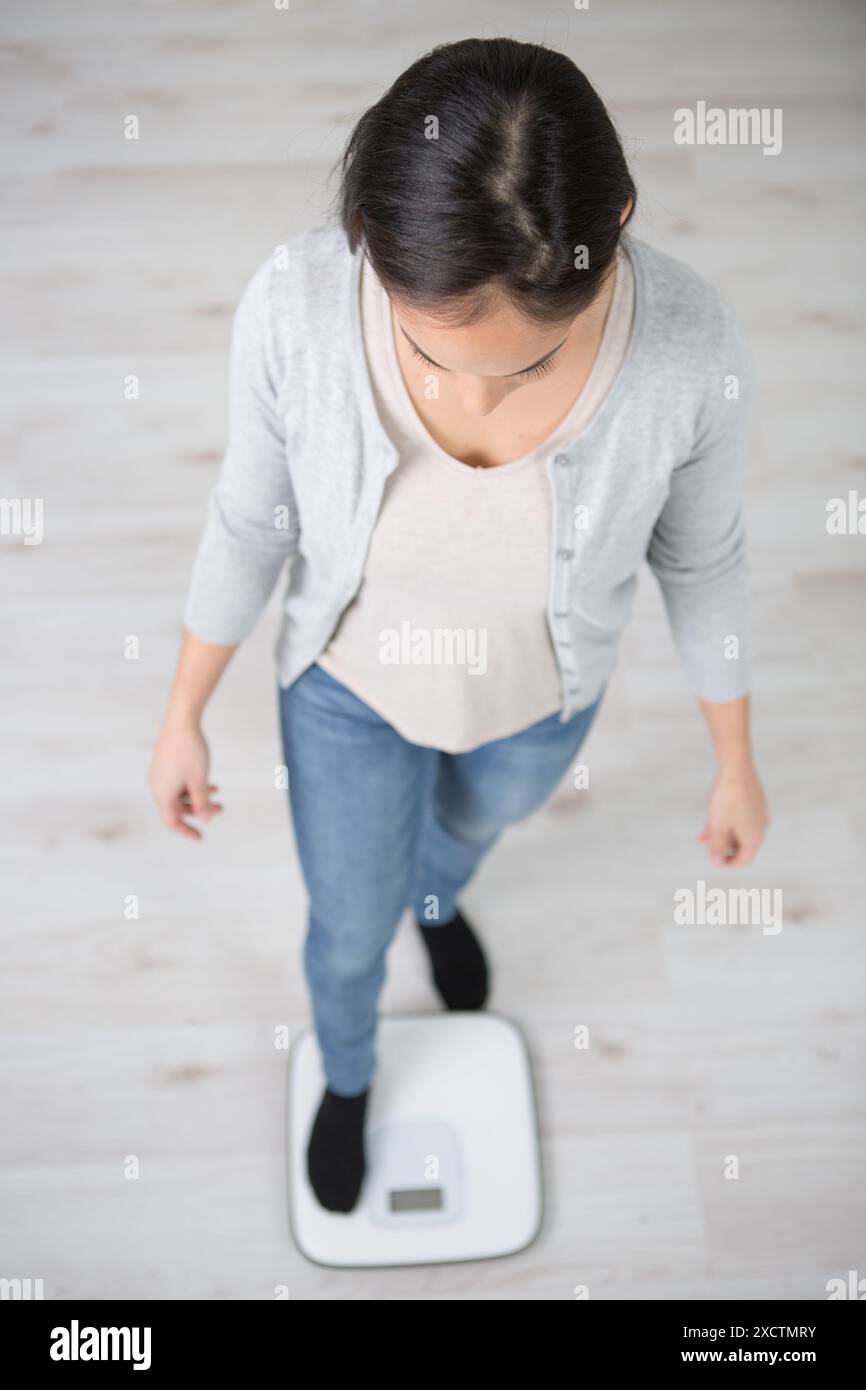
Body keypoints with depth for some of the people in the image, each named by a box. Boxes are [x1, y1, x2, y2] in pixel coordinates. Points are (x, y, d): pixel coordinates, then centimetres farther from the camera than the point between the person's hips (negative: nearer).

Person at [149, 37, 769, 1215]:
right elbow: (250, 519, -15)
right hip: (349, 686, 0)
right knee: (350, 931, 24)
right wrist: (184, 715, -2)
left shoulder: (691, 346, -35)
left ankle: (439, 896, 76)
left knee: (475, 822, 36)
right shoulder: (294, 304, -35)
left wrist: (736, 762, 0)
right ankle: (346, 1073, 62)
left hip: (541, 699, 1)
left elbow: (700, 555, -14)